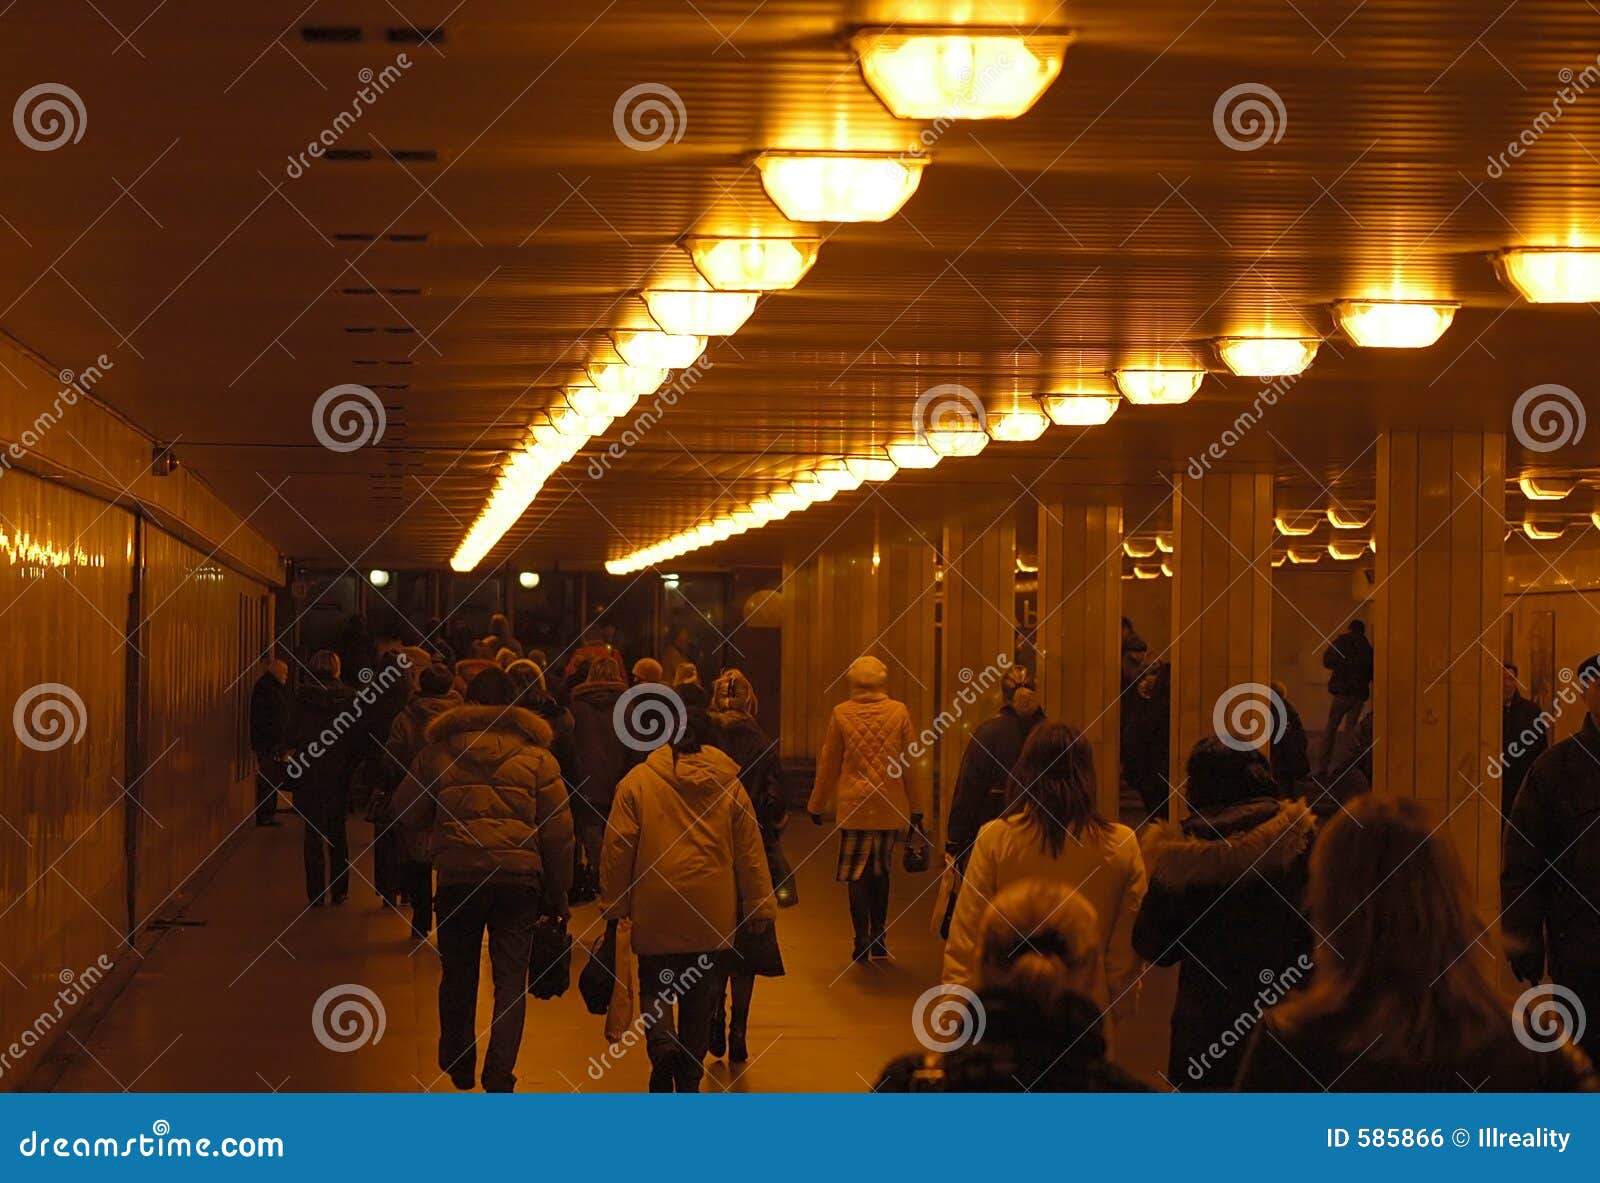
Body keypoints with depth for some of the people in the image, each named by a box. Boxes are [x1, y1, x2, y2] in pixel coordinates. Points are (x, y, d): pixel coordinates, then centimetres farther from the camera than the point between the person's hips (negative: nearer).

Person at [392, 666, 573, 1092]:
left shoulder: (438, 749, 6)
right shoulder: (536, 754, 5)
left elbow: (407, 814, 12)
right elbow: (558, 830, 4)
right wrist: (557, 893, 10)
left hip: (458, 874, 1)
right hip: (519, 876, -1)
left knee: (458, 975, 17)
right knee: (511, 979, 3)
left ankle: (457, 1064, 28)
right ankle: (499, 1076, -6)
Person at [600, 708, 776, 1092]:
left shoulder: (637, 781, 1)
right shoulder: (728, 784, 6)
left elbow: (618, 847, -1)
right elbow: (749, 850, 6)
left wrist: (615, 904, 7)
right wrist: (759, 905, 10)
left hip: (656, 906, -2)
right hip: (714, 910, 2)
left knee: (655, 985, 9)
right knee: (701, 995, 11)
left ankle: (662, 1044, -18)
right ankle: (689, 1078, 14)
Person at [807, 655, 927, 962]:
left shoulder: (841, 714, -2)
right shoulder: (899, 712, -1)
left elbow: (828, 764, 5)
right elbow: (910, 763, 3)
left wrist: (817, 806, 16)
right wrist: (916, 809, 10)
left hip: (853, 807, -1)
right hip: (890, 807, 1)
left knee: (857, 872, 4)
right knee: (881, 872, 15)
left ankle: (862, 940, -4)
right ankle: (879, 939, 16)